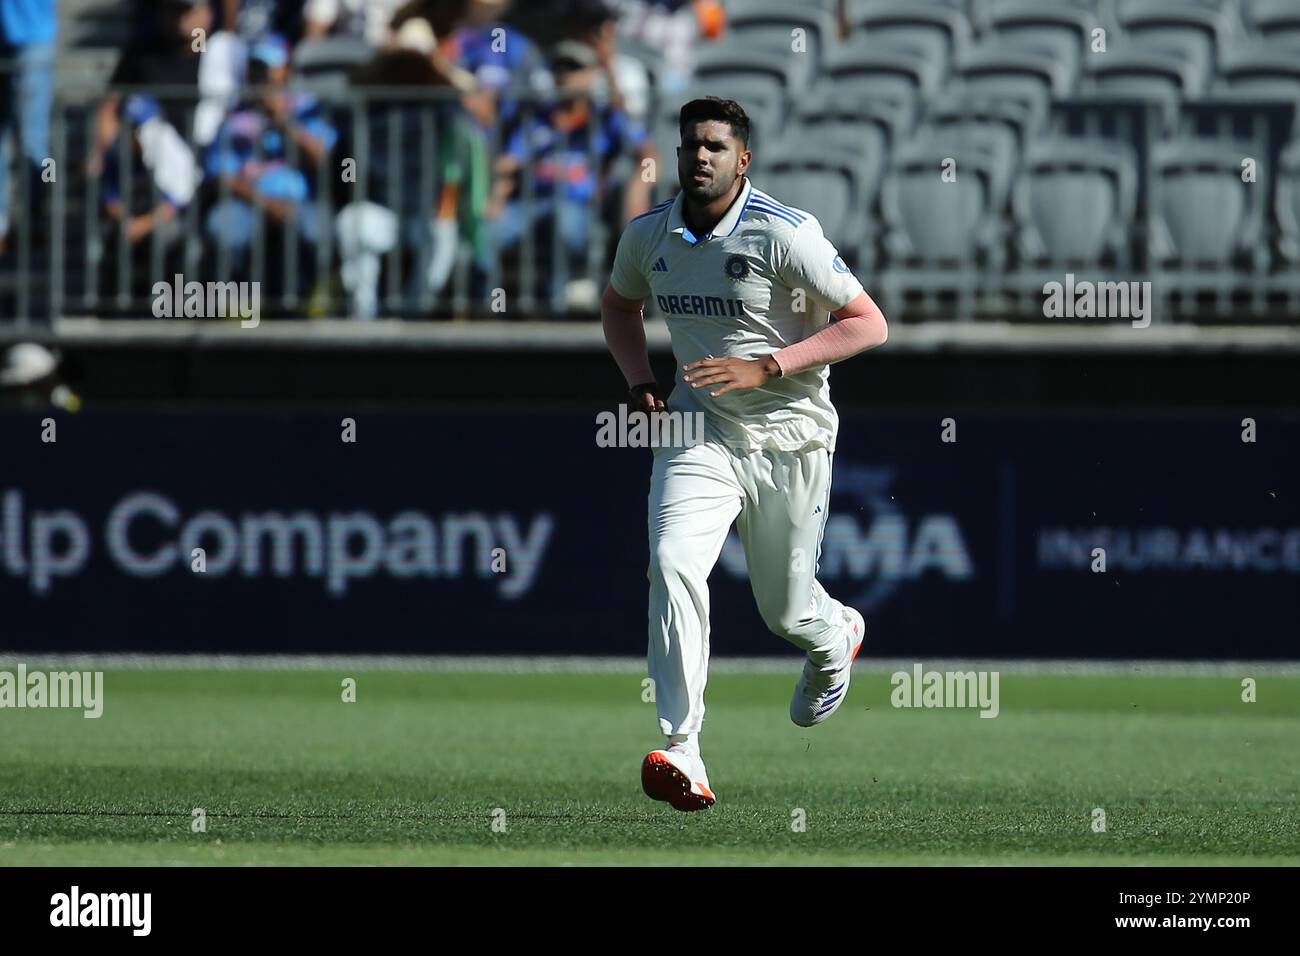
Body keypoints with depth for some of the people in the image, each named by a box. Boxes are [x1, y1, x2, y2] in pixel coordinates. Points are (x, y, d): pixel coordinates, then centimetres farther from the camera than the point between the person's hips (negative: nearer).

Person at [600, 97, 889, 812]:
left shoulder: (785, 233, -16)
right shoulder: (648, 236, 0)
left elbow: (868, 324, -17)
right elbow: (619, 305, 23)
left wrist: (764, 368, -24)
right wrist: (639, 383, 4)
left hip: (790, 437, -3)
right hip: (700, 431, 3)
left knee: (786, 611, 9)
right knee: (672, 563, -24)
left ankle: (837, 637, 50)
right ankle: (680, 752, -30)